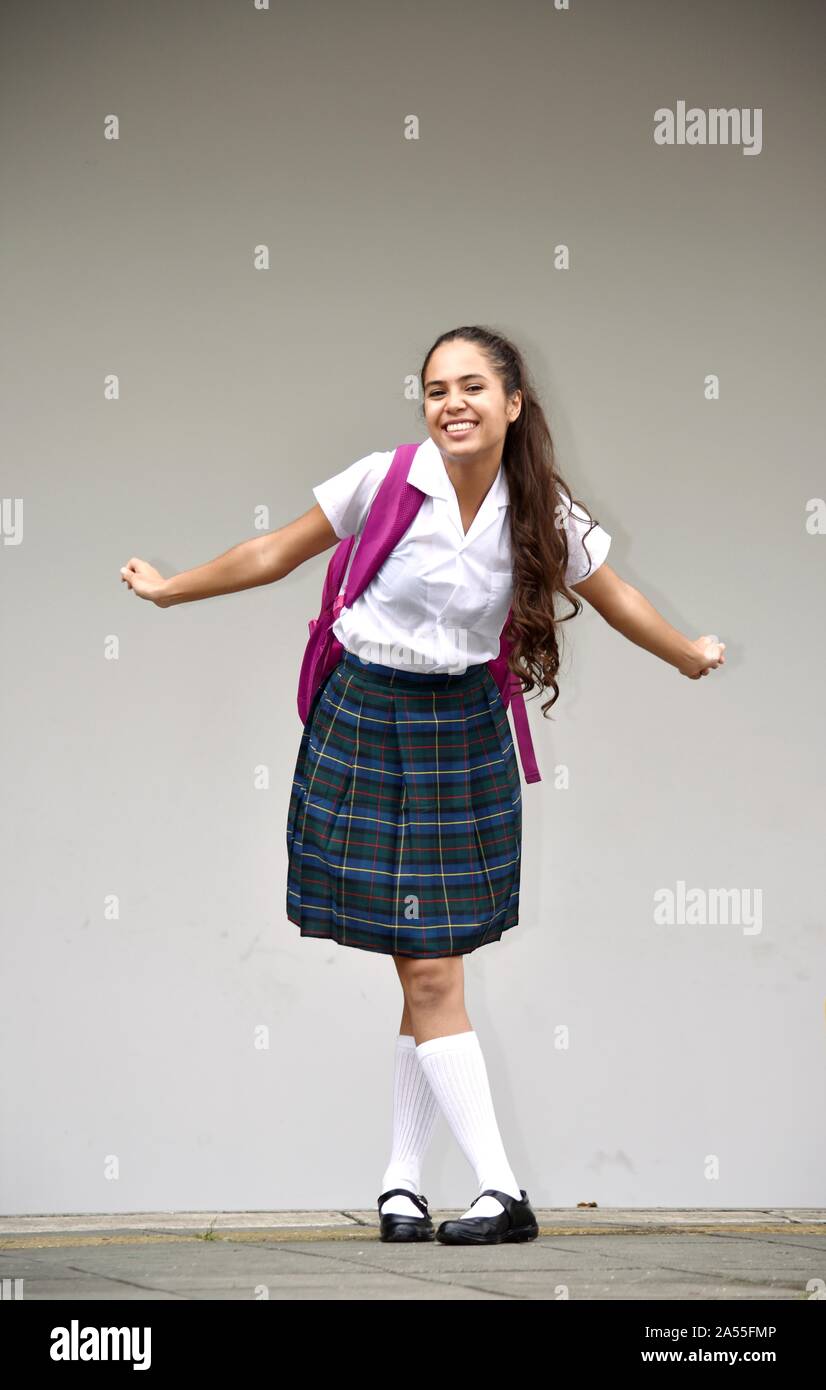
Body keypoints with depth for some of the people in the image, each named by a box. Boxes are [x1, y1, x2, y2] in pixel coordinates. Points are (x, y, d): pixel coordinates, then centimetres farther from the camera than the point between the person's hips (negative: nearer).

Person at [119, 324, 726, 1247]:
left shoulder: (543, 513, -4)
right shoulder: (386, 481, -12)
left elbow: (614, 597, 13)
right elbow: (278, 554, 1)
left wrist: (690, 657, 26)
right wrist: (171, 589, 10)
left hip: (462, 732, 2)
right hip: (366, 721, -2)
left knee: (431, 969, -1)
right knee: (428, 973, -4)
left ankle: (403, 1179, 13)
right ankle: (501, 1189, -3)